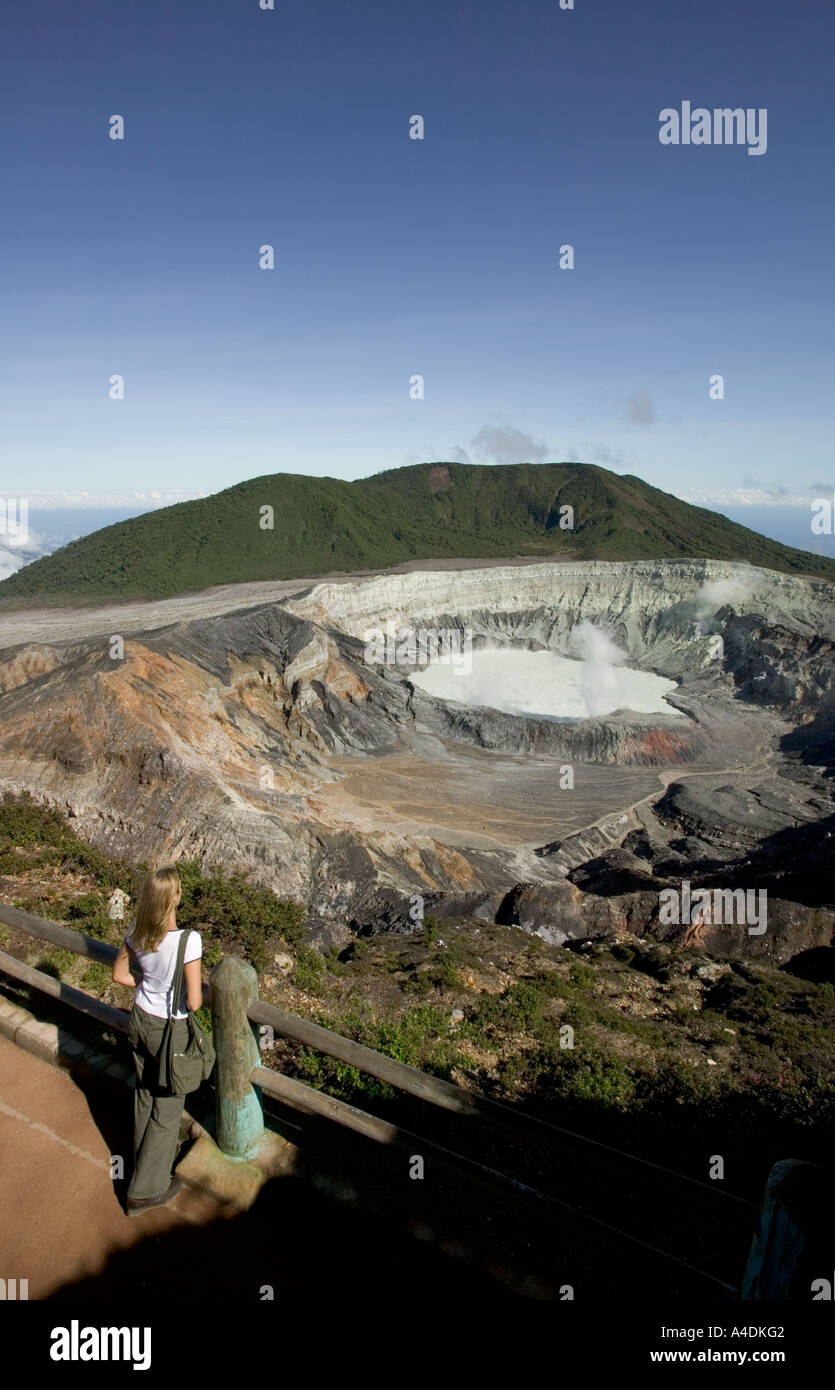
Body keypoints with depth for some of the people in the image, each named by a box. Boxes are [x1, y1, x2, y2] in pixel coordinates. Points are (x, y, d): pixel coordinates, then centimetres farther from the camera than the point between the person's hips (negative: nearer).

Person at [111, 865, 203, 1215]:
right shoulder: (188, 940, -31)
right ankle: (146, 1189, 28)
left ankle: (148, 1156, 51)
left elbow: (120, 974, 4)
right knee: (168, 1106, 15)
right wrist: (200, 990, -7)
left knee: (145, 1095, 27)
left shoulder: (137, 934, -12)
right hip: (169, 1031, -6)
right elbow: (194, 1001, -28)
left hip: (140, 1021, 6)